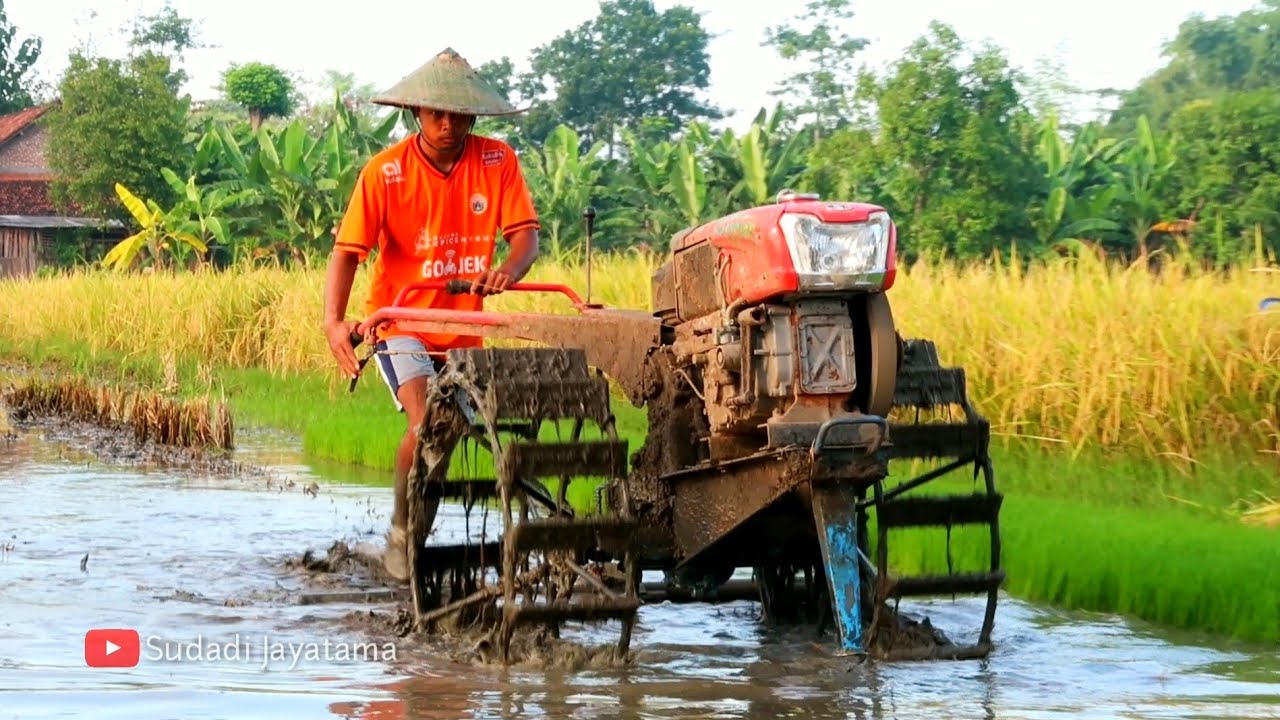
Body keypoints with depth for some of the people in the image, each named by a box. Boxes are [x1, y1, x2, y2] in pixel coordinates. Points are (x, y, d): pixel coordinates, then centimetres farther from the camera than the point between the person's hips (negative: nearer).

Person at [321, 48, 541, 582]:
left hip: (465, 328, 4)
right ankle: (400, 539, -5)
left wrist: (509, 271, -35)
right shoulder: (385, 171, -13)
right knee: (425, 426, -23)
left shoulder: (498, 161, -5)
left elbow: (525, 233, -11)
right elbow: (347, 252, -16)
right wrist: (333, 321, -33)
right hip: (401, 321, -4)